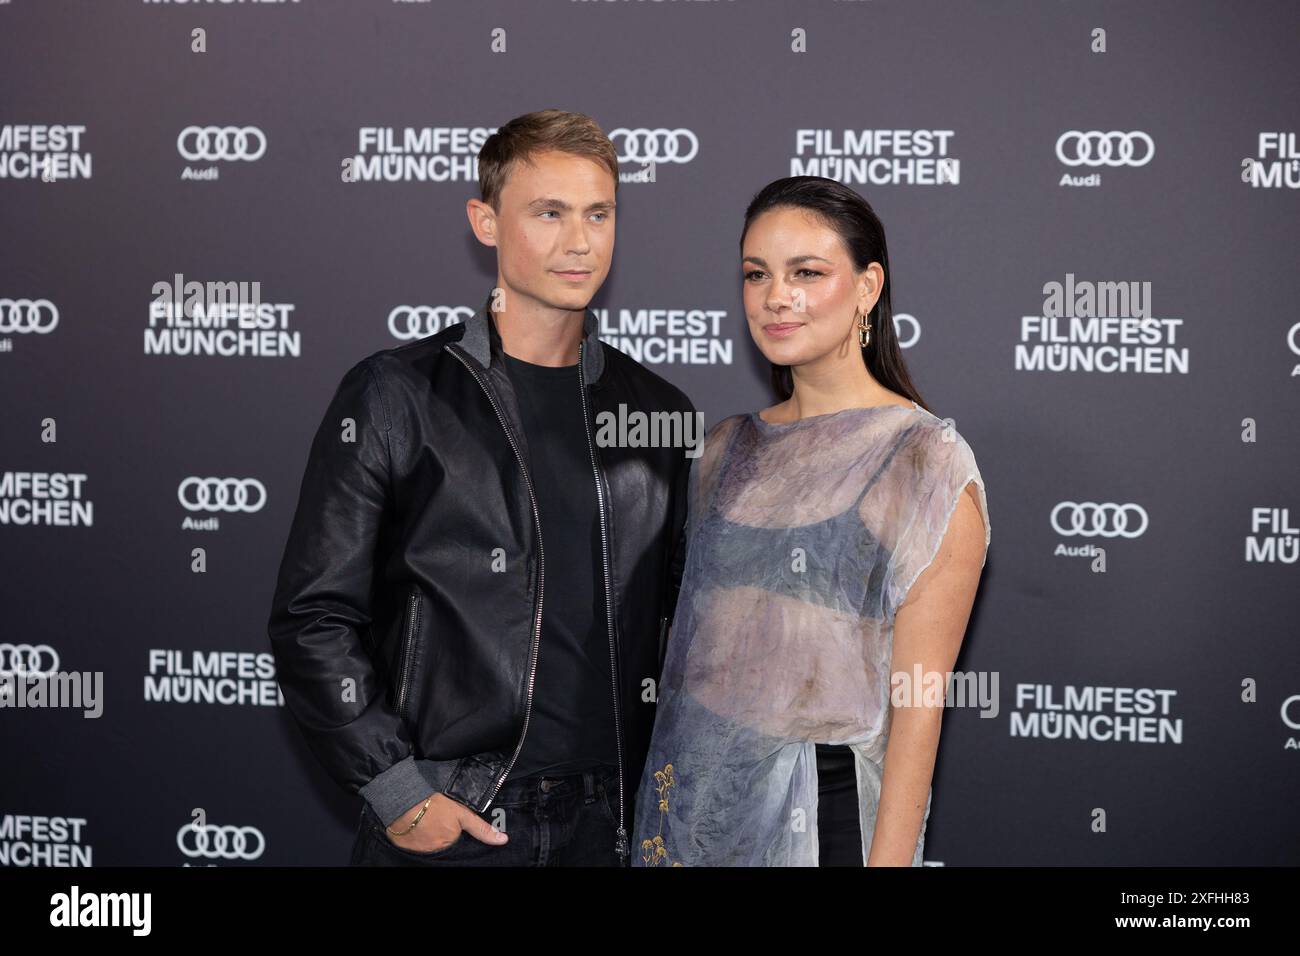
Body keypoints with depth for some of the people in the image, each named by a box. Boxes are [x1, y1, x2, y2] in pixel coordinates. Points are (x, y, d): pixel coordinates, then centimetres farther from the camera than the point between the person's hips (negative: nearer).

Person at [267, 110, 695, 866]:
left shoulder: (661, 414, 7)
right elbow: (314, 618, -5)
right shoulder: (395, 399, -3)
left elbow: (683, 621, 12)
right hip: (447, 827, -3)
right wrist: (396, 791, -11)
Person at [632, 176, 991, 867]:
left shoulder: (926, 461, -12)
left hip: (822, 809, -5)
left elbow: (917, 707, -14)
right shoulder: (728, 447, 7)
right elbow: (695, 636, 11)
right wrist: (665, 796, 7)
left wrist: (889, 860, -18)